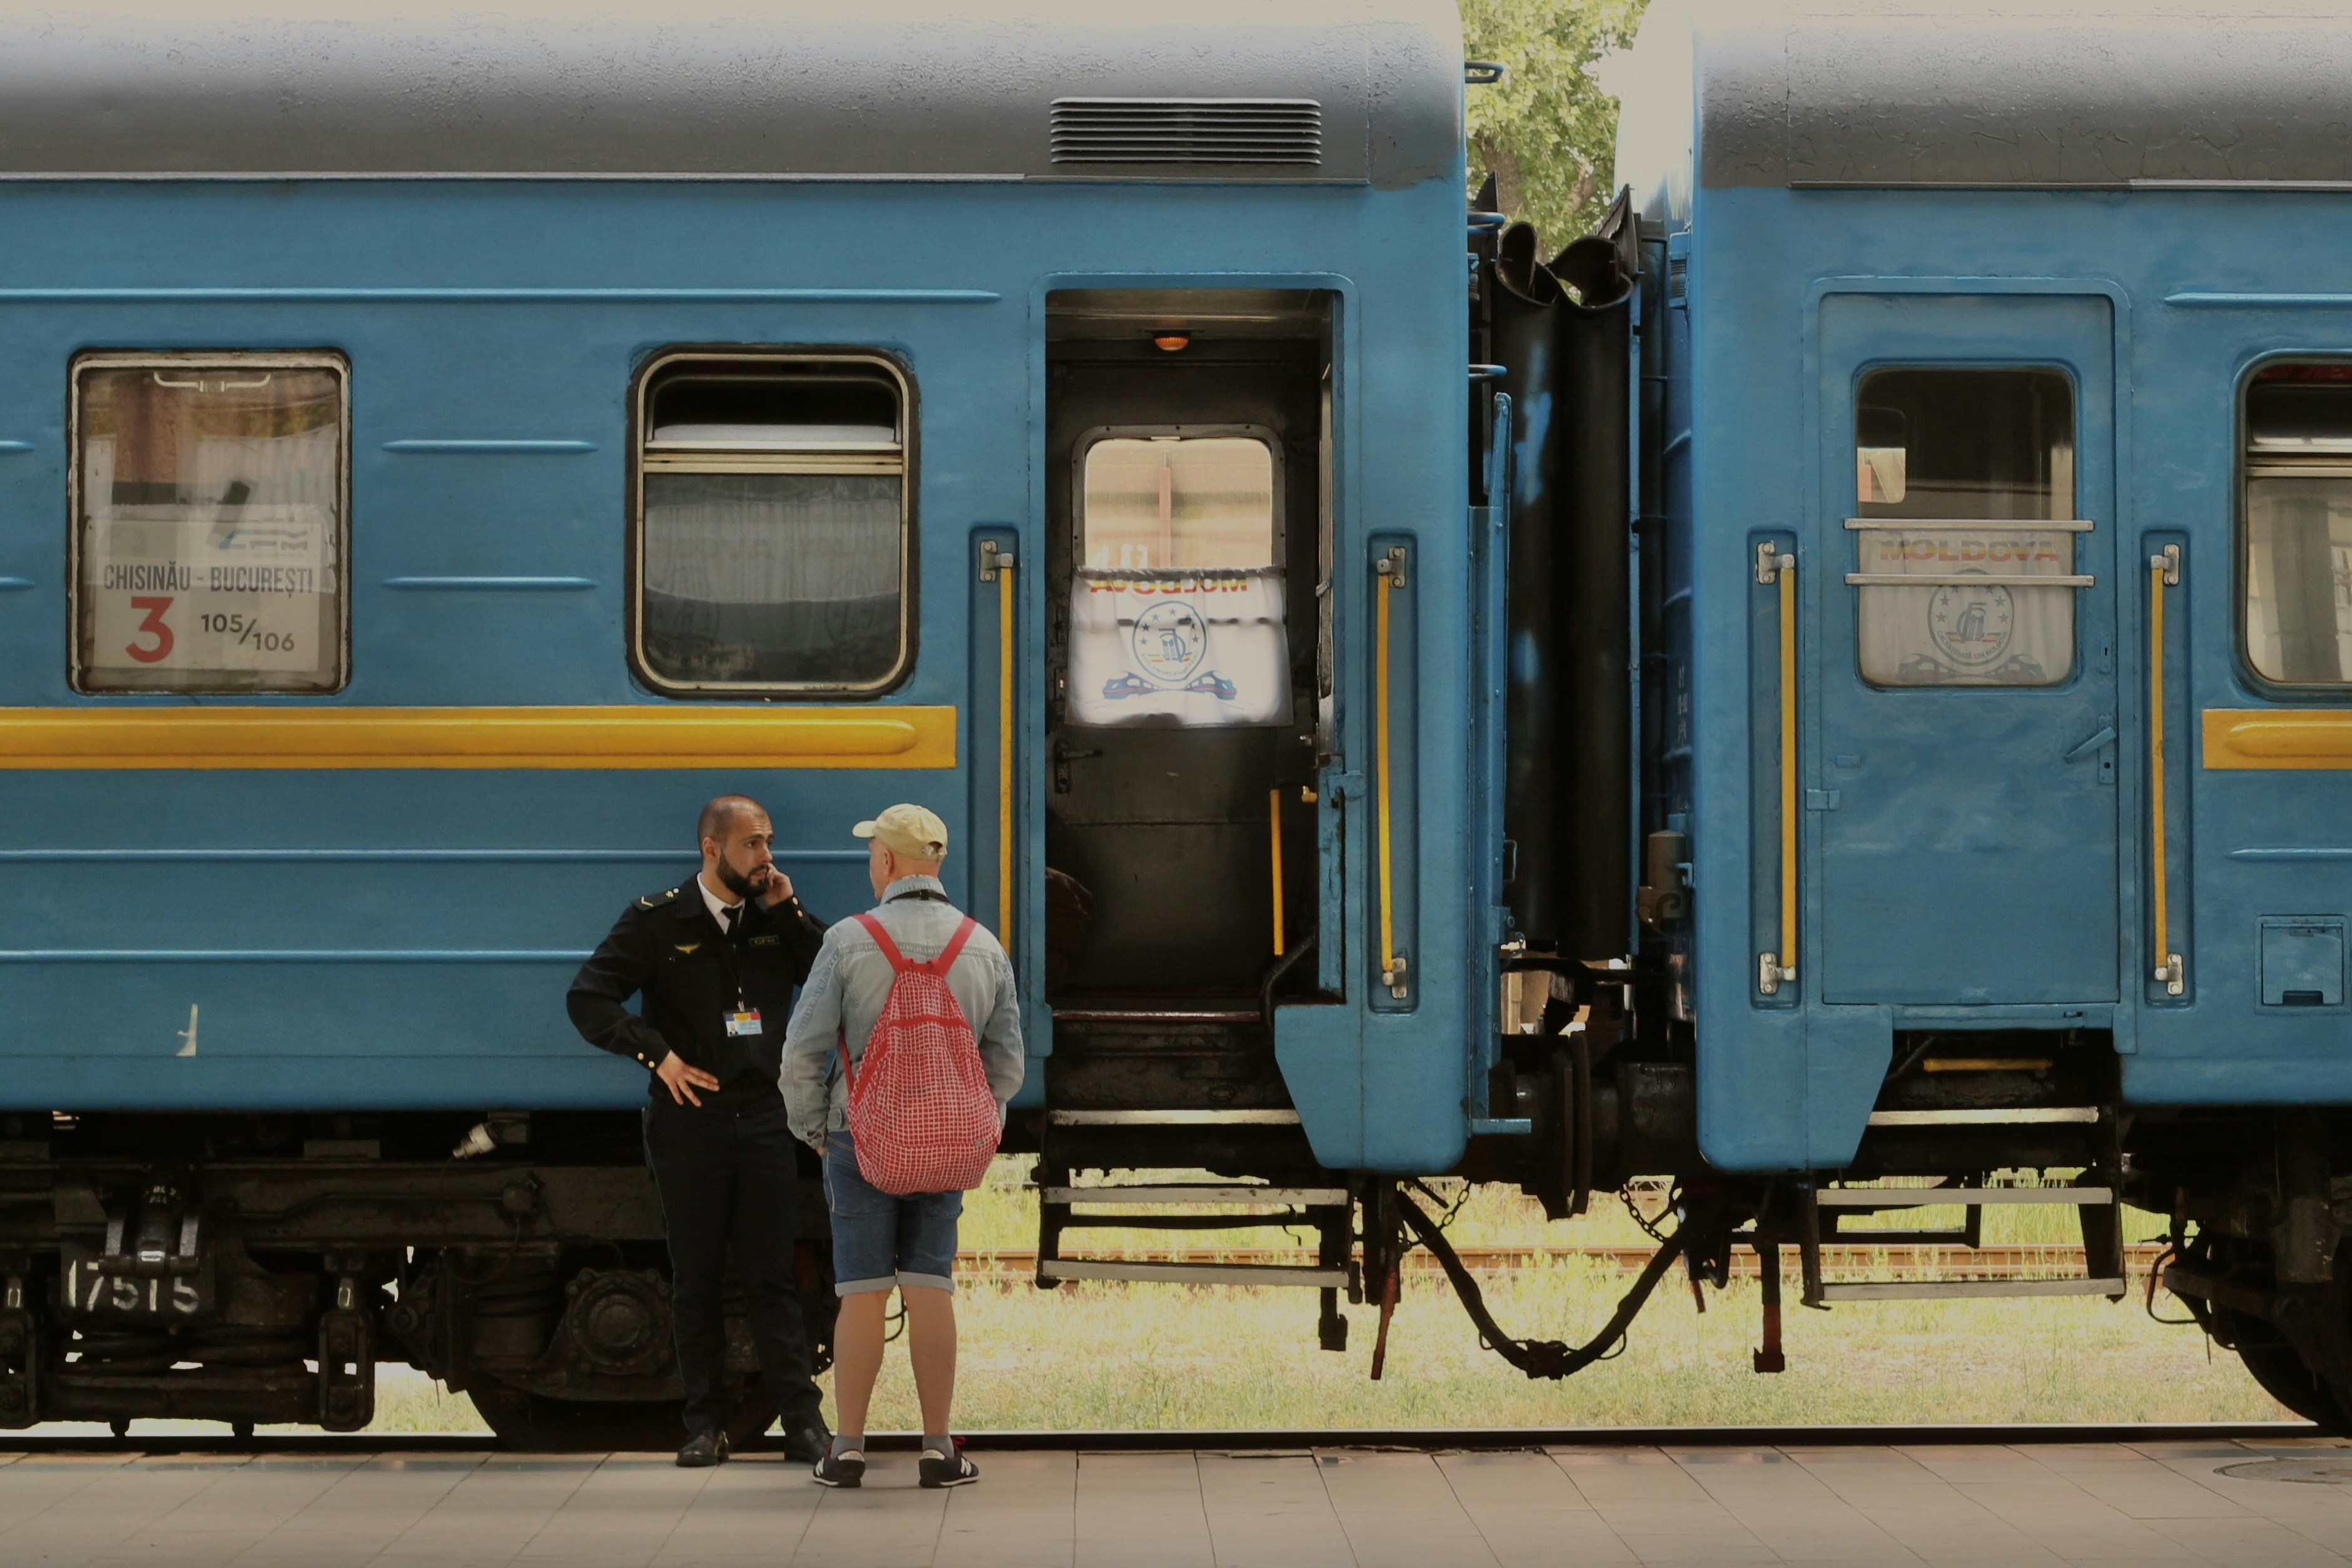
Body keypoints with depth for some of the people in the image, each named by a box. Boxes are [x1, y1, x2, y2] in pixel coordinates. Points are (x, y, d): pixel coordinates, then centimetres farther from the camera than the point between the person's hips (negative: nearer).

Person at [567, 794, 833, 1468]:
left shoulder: (775, 919, 10)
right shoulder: (658, 920, -1)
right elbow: (588, 999, -3)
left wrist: (790, 911, -5)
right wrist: (657, 1055, -11)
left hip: (765, 1119, 2)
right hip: (690, 1120, -2)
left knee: (771, 1275, 1)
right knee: (696, 1279, 4)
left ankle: (803, 1418, 1)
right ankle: (706, 1423, 10)